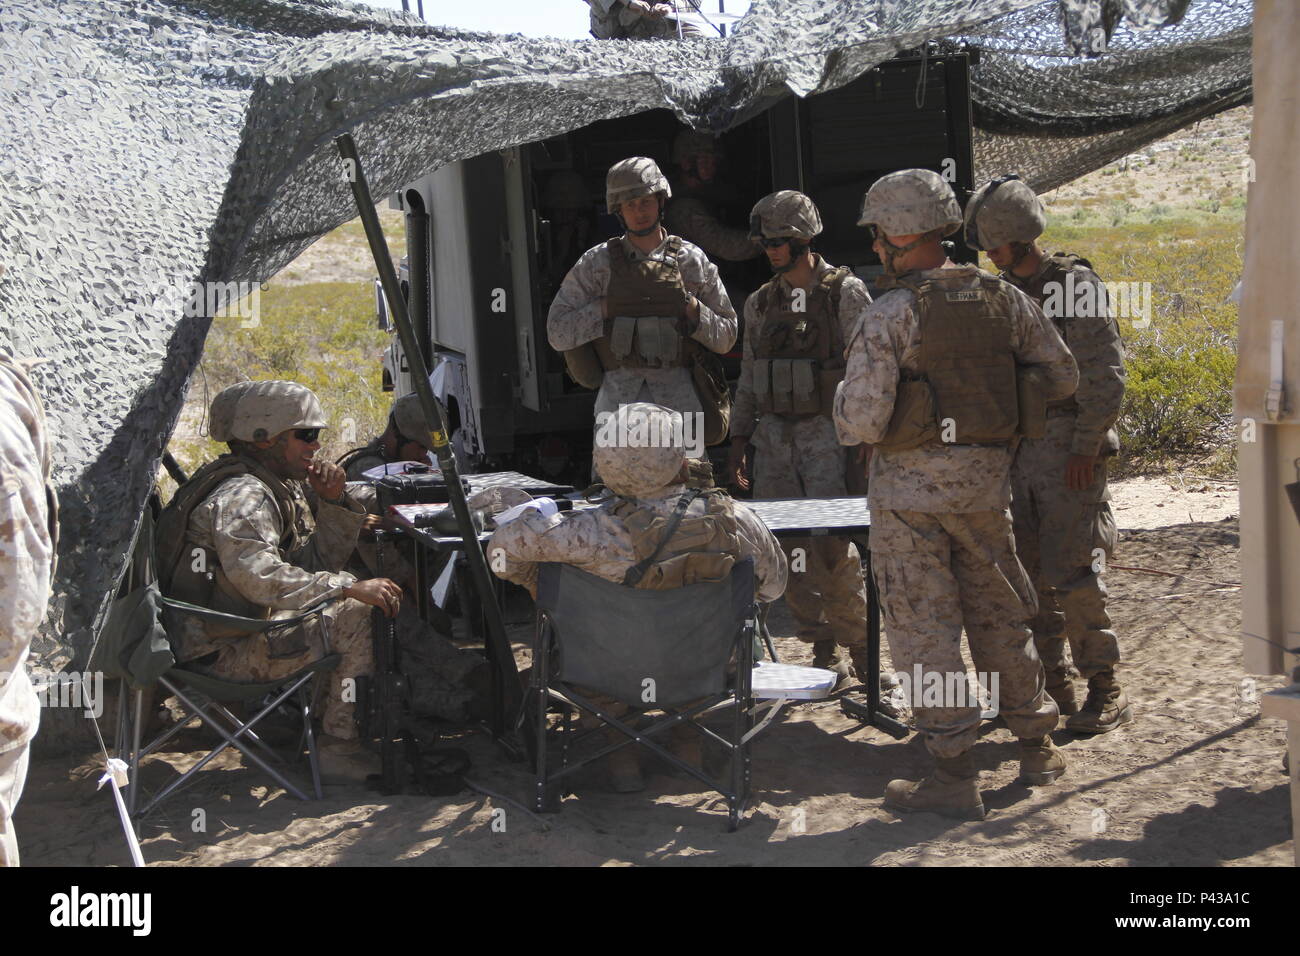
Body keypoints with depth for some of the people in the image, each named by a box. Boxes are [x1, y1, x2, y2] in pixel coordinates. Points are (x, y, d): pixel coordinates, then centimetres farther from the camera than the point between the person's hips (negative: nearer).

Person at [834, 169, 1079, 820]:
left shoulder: (888, 315, -15)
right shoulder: (1006, 301, 1)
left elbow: (861, 422, -18)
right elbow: (1062, 379, 9)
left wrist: (845, 403, 5)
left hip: (910, 489, -5)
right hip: (987, 483, 5)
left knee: (925, 628, 2)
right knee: (1000, 617, 18)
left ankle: (953, 776, 5)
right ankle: (1036, 747, 30)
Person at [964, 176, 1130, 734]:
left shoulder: (1075, 285, -9)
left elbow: (1103, 375, -13)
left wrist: (1086, 448, -17)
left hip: (1068, 448, -7)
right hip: (1018, 447, 7)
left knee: (1070, 573, -8)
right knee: (1029, 571, 9)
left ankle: (1105, 690, 4)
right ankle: (1051, 683, 19)